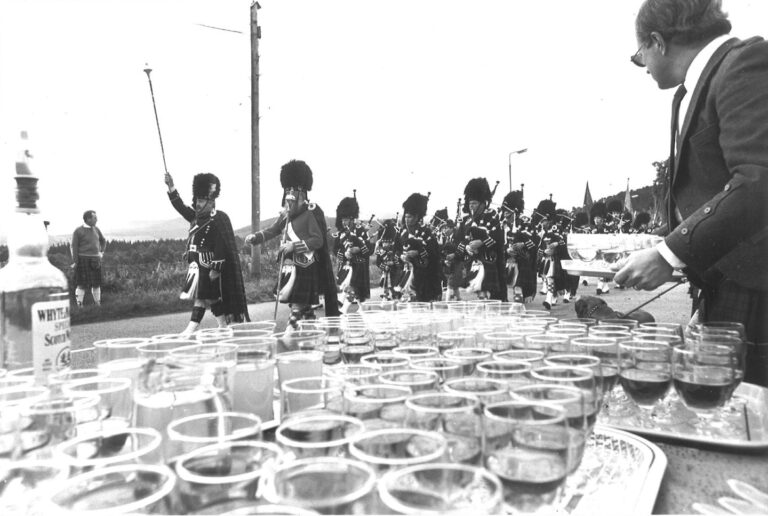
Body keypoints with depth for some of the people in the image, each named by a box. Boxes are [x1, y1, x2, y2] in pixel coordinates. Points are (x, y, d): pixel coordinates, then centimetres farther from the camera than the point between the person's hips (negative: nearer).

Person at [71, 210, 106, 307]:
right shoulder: (78, 231, -7)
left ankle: (98, 305, 14)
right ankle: (79, 305, 0)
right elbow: (74, 247, -8)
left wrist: (102, 252, 13)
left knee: (96, 283, 7)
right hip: (83, 260, -5)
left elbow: (103, 241, 25)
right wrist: (75, 262, -12)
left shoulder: (96, 229, 10)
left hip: (95, 260, 5)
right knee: (82, 284, -5)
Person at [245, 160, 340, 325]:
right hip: (290, 265, 8)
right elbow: (273, 230, 18)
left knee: (297, 307, -9)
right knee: (305, 307, 17)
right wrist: (255, 237, 1)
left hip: (305, 268, -8)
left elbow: (318, 240, -14)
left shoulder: (311, 212, -11)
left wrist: (294, 246, -20)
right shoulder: (287, 213, 10)